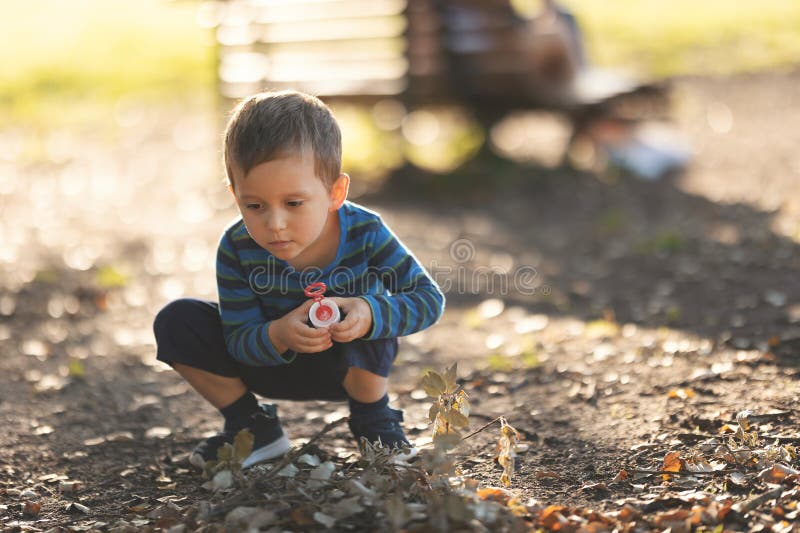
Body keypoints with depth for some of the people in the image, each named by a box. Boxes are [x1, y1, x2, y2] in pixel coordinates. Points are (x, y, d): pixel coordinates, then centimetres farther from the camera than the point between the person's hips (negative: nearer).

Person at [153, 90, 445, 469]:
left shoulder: (365, 233, -28)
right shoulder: (237, 249, -25)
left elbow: (429, 297, -23)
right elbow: (239, 338, -22)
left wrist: (371, 314, -43)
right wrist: (278, 336, -47)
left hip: (353, 366, -2)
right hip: (270, 361, 2)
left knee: (362, 325, -37)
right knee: (177, 322, -16)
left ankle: (374, 421, -3)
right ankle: (253, 428, 2)